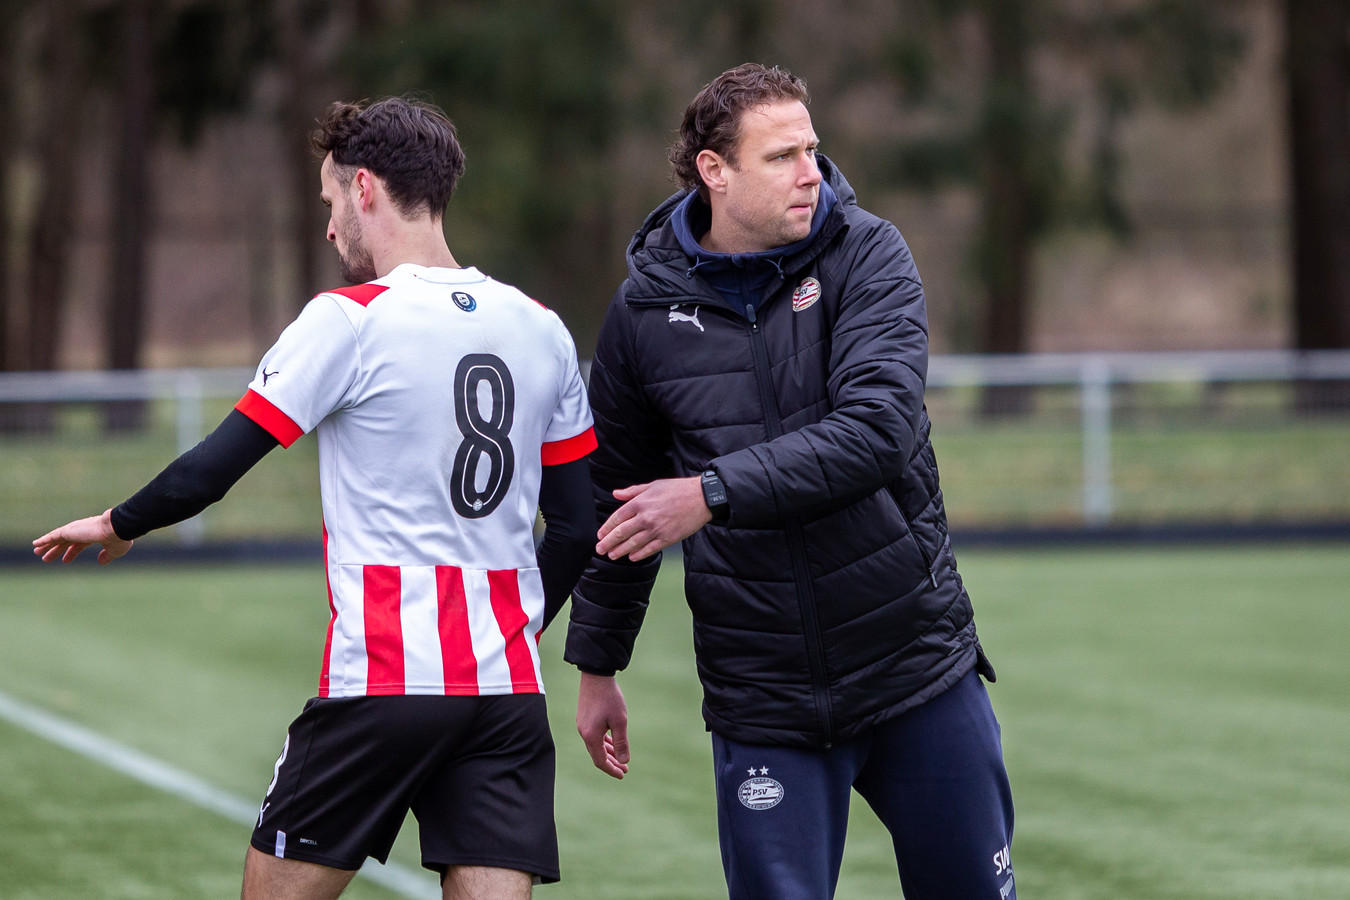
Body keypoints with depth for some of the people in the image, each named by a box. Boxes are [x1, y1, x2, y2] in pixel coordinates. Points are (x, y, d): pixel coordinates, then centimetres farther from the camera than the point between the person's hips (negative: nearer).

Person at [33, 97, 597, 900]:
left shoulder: (351, 321, -7)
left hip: (383, 682, -5)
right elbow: (579, 525, 13)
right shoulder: (542, 329, 10)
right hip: (511, 691, 5)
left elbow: (213, 470, -4)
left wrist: (116, 526, 14)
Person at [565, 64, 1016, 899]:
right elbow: (618, 498, 14)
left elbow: (879, 430, -22)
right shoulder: (646, 311, -1)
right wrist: (597, 665, 19)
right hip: (763, 700, 0)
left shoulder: (866, 256, -5)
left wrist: (714, 493, -28)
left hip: (920, 669, 0)